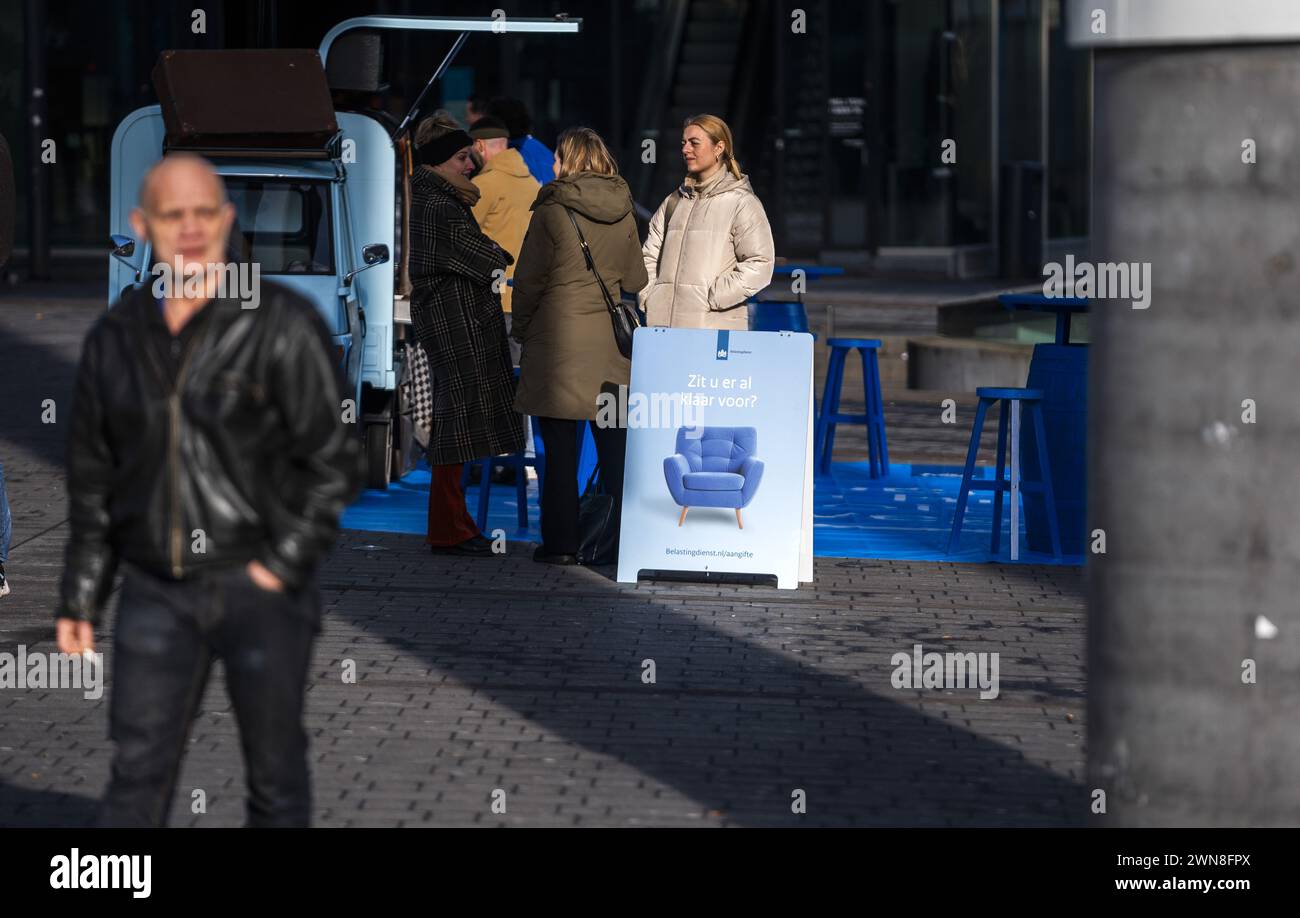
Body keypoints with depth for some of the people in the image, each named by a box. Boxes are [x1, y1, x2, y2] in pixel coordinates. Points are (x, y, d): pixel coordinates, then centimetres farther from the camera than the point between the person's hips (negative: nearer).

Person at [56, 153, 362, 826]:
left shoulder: (281, 325, -7)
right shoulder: (115, 337, 6)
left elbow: (335, 461, -6)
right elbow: (92, 480, 13)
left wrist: (283, 564, -12)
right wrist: (78, 598, 11)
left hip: (259, 587, -3)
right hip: (155, 594, 3)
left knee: (276, 776, 8)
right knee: (136, 776, -1)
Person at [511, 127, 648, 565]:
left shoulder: (552, 211, -8)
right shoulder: (623, 213, 5)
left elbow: (529, 281, -5)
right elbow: (635, 279, 12)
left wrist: (521, 329, 8)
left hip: (558, 338, -4)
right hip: (610, 345, 4)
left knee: (560, 447, 1)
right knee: (614, 446, 7)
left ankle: (561, 541, 3)